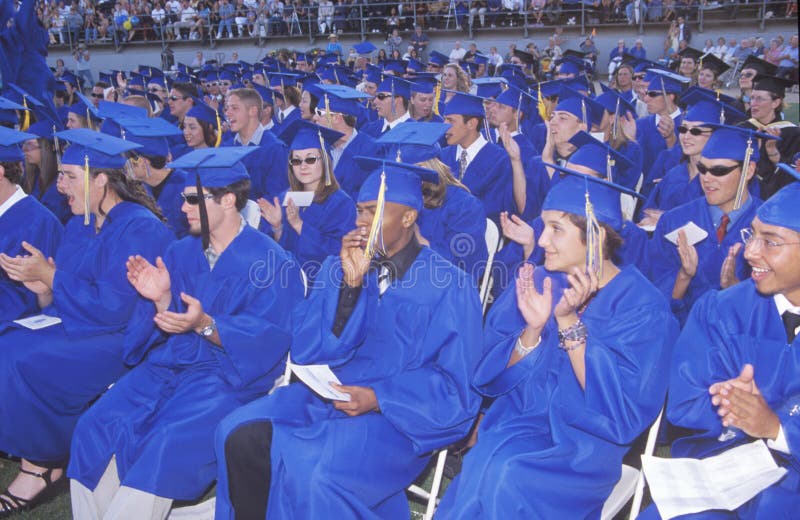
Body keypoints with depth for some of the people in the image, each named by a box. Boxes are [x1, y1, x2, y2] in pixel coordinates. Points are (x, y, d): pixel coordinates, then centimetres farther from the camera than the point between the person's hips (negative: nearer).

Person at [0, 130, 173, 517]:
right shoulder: (78, 227, 11)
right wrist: (42, 290, -8)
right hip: (74, 327, 9)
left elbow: (113, 309, -21)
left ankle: (42, 466, -5)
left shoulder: (140, 229, -16)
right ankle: (34, 458, -2)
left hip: (121, 341, -9)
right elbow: (58, 304, 14)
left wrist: (51, 276, -15)